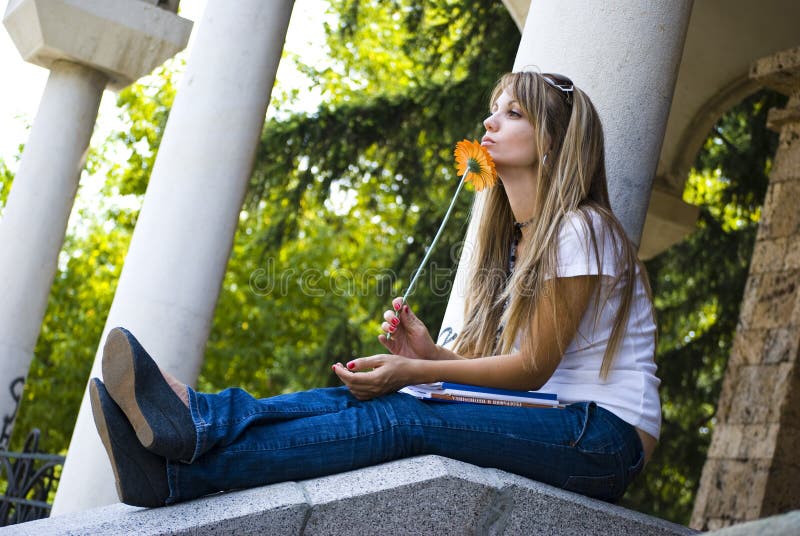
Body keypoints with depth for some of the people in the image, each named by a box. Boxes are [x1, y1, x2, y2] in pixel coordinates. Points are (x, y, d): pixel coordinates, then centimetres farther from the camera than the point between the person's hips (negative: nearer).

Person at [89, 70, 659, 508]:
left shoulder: (579, 230, -9)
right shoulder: (513, 239, 19)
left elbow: (534, 365, -12)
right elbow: (497, 358, 12)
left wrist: (413, 372, -17)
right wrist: (431, 354, -8)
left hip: (604, 434, -7)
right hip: (549, 422, 7)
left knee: (399, 416, -26)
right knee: (371, 397, -16)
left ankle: (178, 475, -37)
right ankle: (192, 418, -32)